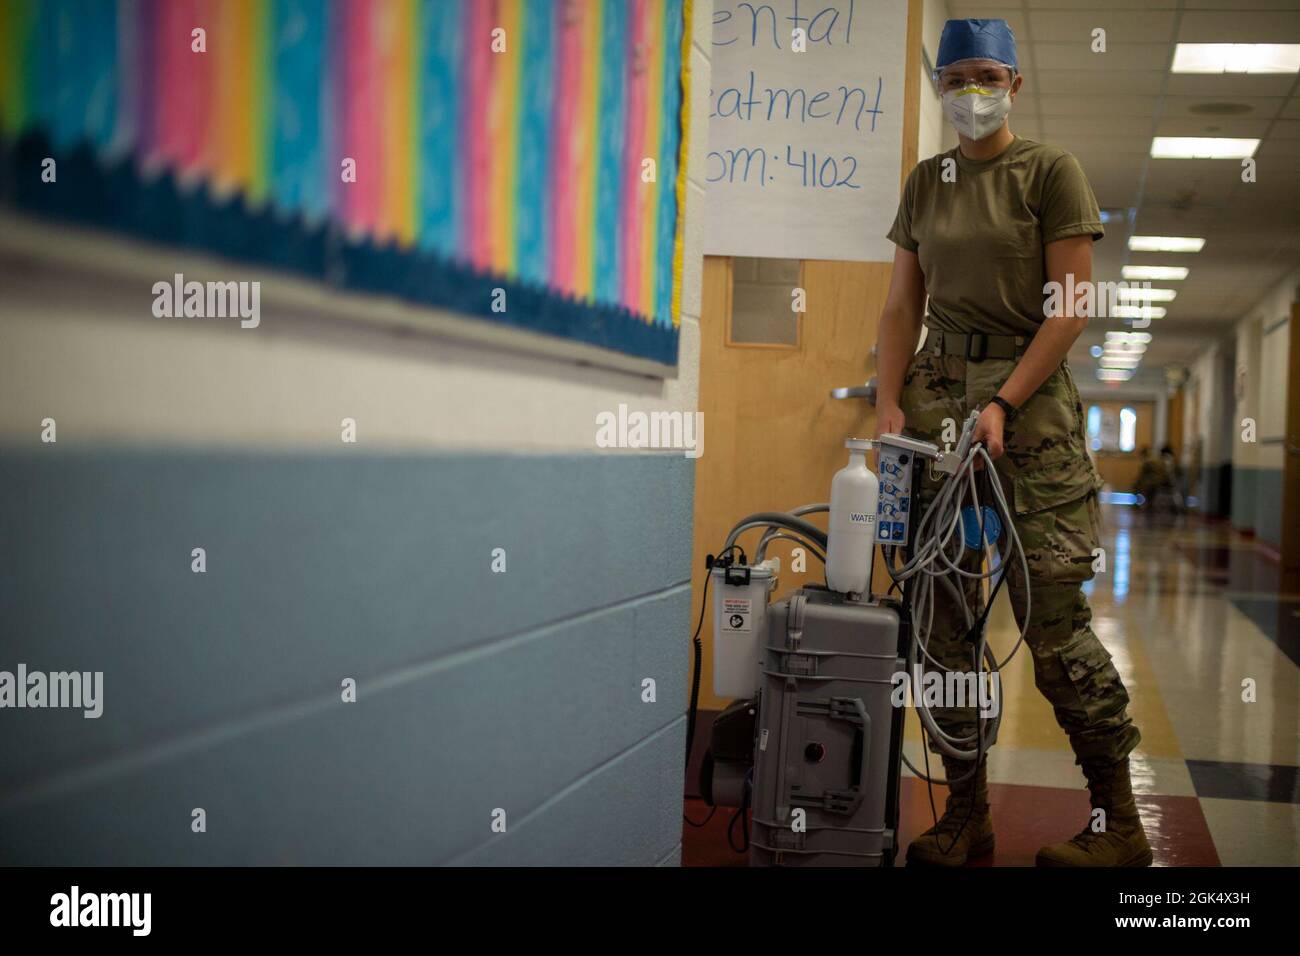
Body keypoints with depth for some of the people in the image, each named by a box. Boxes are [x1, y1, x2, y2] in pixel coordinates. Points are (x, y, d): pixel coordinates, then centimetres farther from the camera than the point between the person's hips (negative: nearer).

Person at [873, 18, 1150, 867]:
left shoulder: (1051, 173, 2)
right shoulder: (927, 182, 16)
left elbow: (1071, 308, -5)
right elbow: (903, 304, 14)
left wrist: (1003, 404, -14)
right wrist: (891, 402, 0)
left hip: (1026, 391, -4)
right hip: (936, 391, 5)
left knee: (1052, 614, -7)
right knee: (941, 613, 2)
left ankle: (1119, 826, 6)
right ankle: (966, 815, 12)